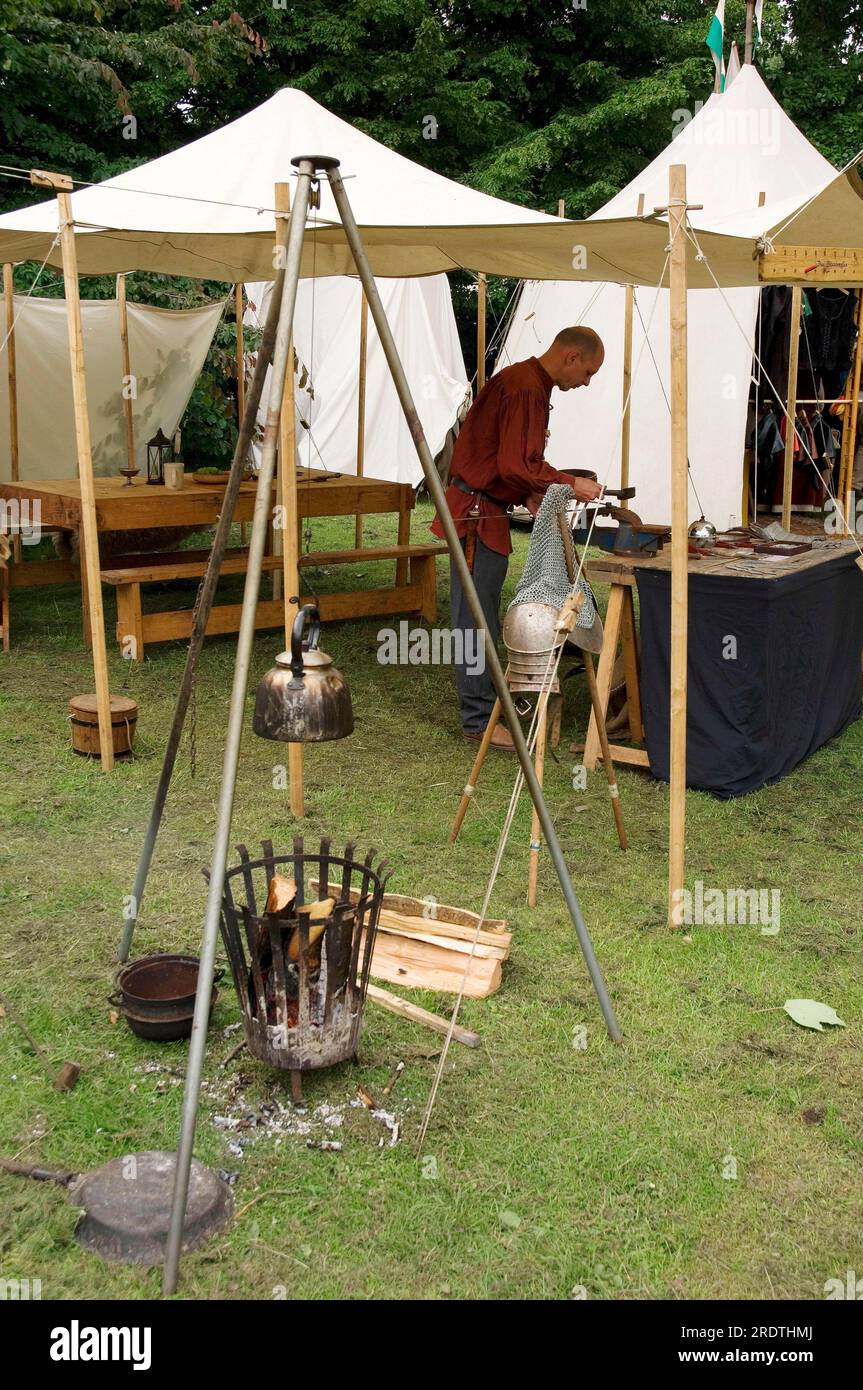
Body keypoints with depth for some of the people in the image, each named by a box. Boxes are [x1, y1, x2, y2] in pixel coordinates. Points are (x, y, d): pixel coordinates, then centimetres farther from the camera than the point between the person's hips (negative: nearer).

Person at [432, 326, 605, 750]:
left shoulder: (521, 380, 18)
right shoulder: (528, 389, -16)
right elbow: (518, 465, -24)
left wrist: (529, 497, 12)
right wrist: (571, 484, -13)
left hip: (483, 511, 11)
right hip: (478, 515, -11)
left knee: (479, 618, 16)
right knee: (477, 622, -5)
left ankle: (481, 707, 25)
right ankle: (480, 721, 1)